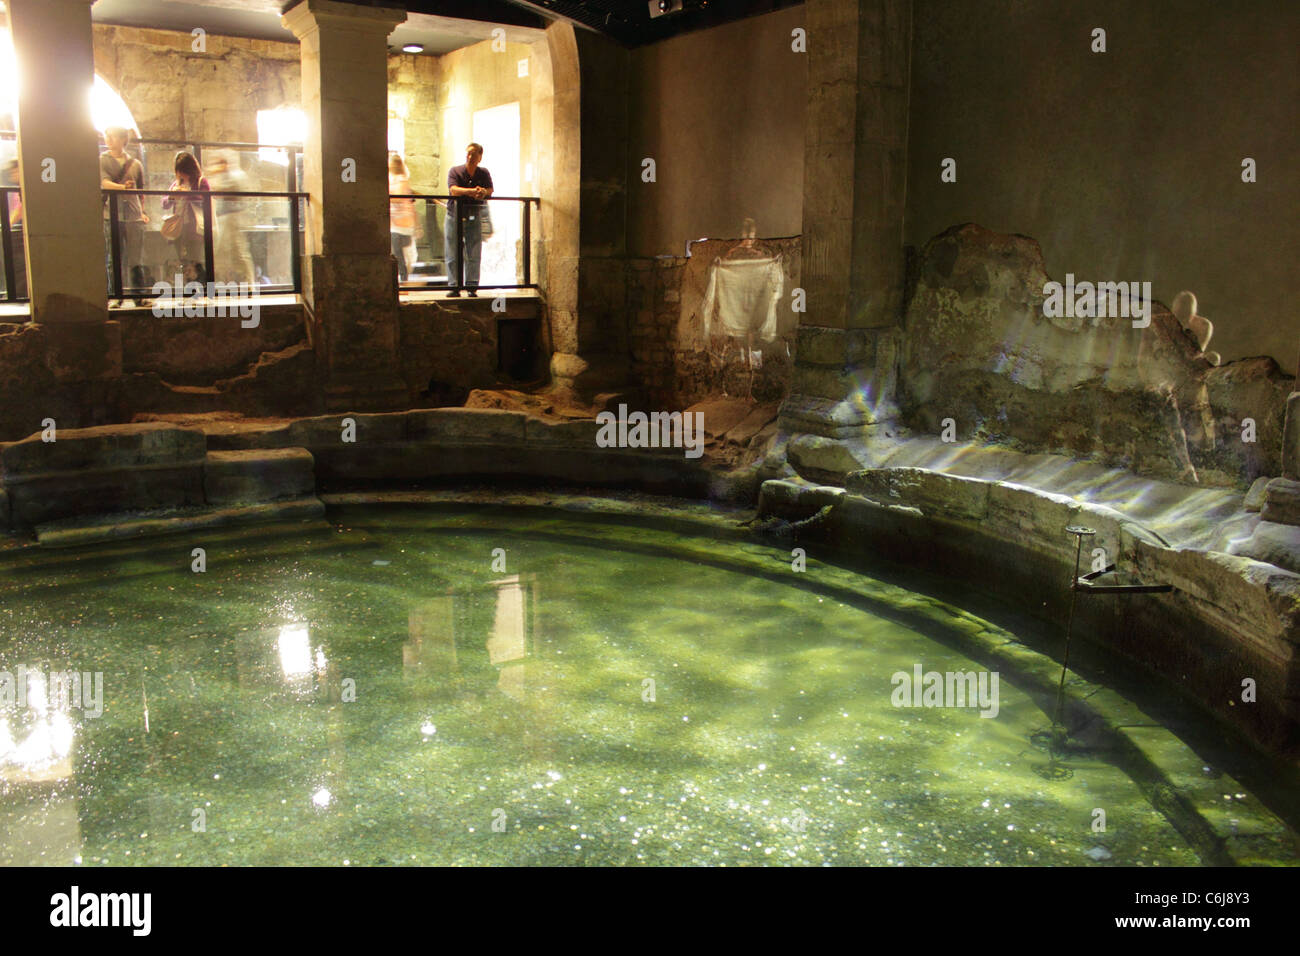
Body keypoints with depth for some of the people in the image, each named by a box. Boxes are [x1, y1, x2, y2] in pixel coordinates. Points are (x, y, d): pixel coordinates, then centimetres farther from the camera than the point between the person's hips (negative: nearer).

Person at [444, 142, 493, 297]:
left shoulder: (484, 173, 5)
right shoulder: (455, 171, -4)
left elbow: (490, 190, -6)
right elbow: (453, 190, -20)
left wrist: (483, 192, -31)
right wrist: (473, 191, -35)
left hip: (474, 216, 2)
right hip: (455, 216, -2)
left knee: (474, 255, -1)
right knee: (453, 254, -2)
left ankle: (472, 287, 4)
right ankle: (454, 287, 3)